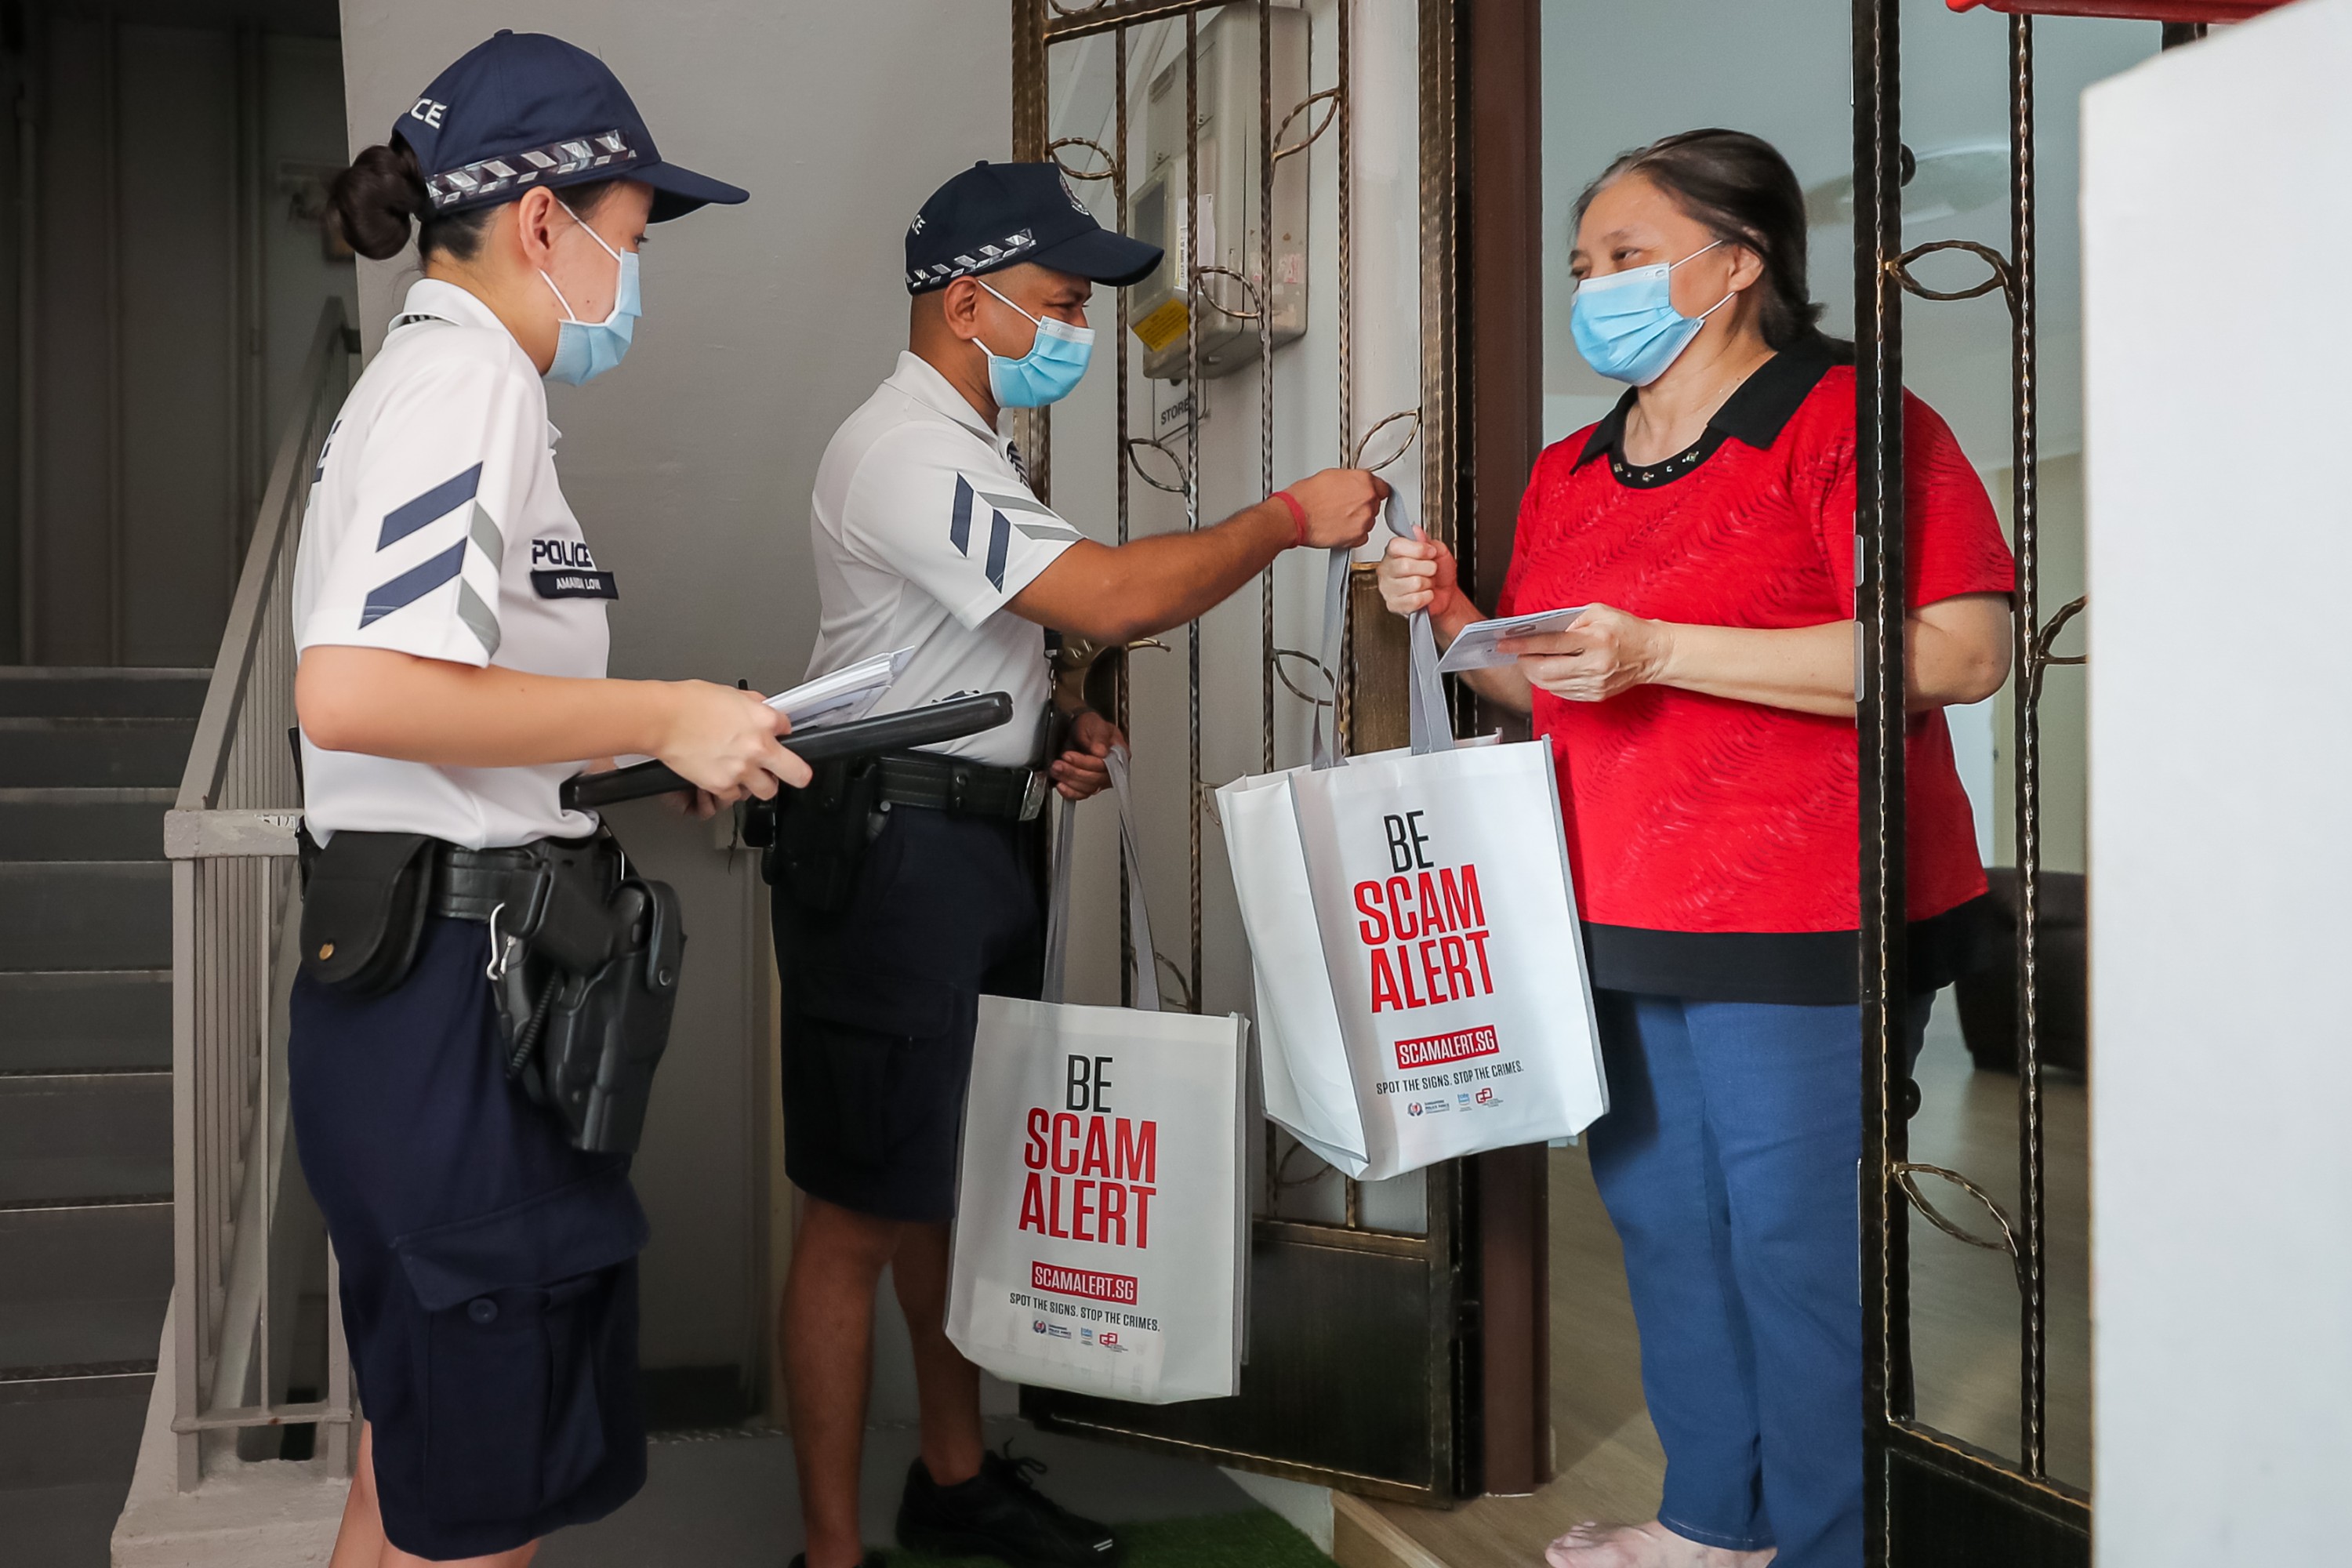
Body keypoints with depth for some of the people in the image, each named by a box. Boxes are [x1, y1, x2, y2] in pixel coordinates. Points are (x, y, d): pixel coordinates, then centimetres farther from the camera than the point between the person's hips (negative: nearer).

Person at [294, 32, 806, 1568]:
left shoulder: (437, 376, 19)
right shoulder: (468, 378, -13)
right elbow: (349, 691, -27)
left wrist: (659, 751, 15)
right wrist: (663, 717, -20)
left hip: (442, 971, 11)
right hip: (459, 986, -11)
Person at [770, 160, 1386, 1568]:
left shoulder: (970, 447, 17)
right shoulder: (905, 451, -16)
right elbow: (1111, 600, -25)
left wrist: (1060, 730, 7)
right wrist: (1291, 517, -14)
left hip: (982, 845, 10)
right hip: (895, 853, -10)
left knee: (955, 1179, 17)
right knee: (861, 1214, -2)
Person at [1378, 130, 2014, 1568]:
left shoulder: (1843, 422, -8)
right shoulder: (1569, 475, 15)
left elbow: (1964, 652, -19)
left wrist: (1660, 650, -22)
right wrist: (1459, 622, 3)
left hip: (1799, 929, -7)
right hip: (1614, 925, 8)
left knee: (1797, 1245, 0)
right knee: (1664, 1226, 16)